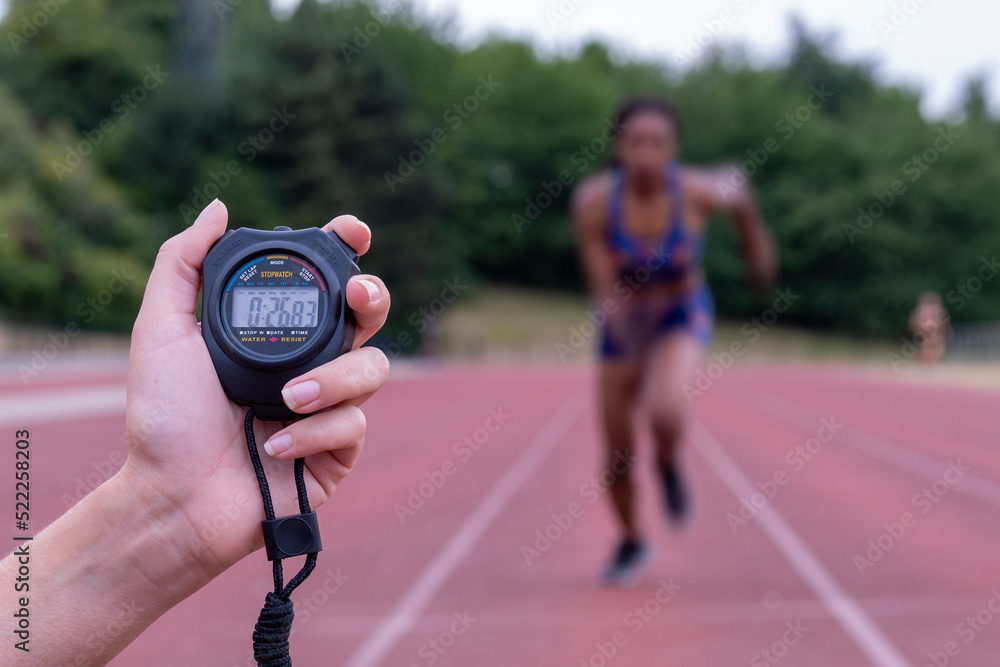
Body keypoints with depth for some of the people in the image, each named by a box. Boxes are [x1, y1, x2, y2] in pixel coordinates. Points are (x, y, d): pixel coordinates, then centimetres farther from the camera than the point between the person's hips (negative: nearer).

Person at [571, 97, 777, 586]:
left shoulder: (696, 191, -24)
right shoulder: (594, 200, -24)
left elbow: (739, 192, 0)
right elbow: (603, 287, -24)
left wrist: (755, 241, 12)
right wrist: (629, 346, -39)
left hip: (684, 316, -1)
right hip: (624, 324, 2)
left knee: (664, 407, -33)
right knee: (616, 453, 6)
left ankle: (668, 465, 6)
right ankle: (630, 542, 37)